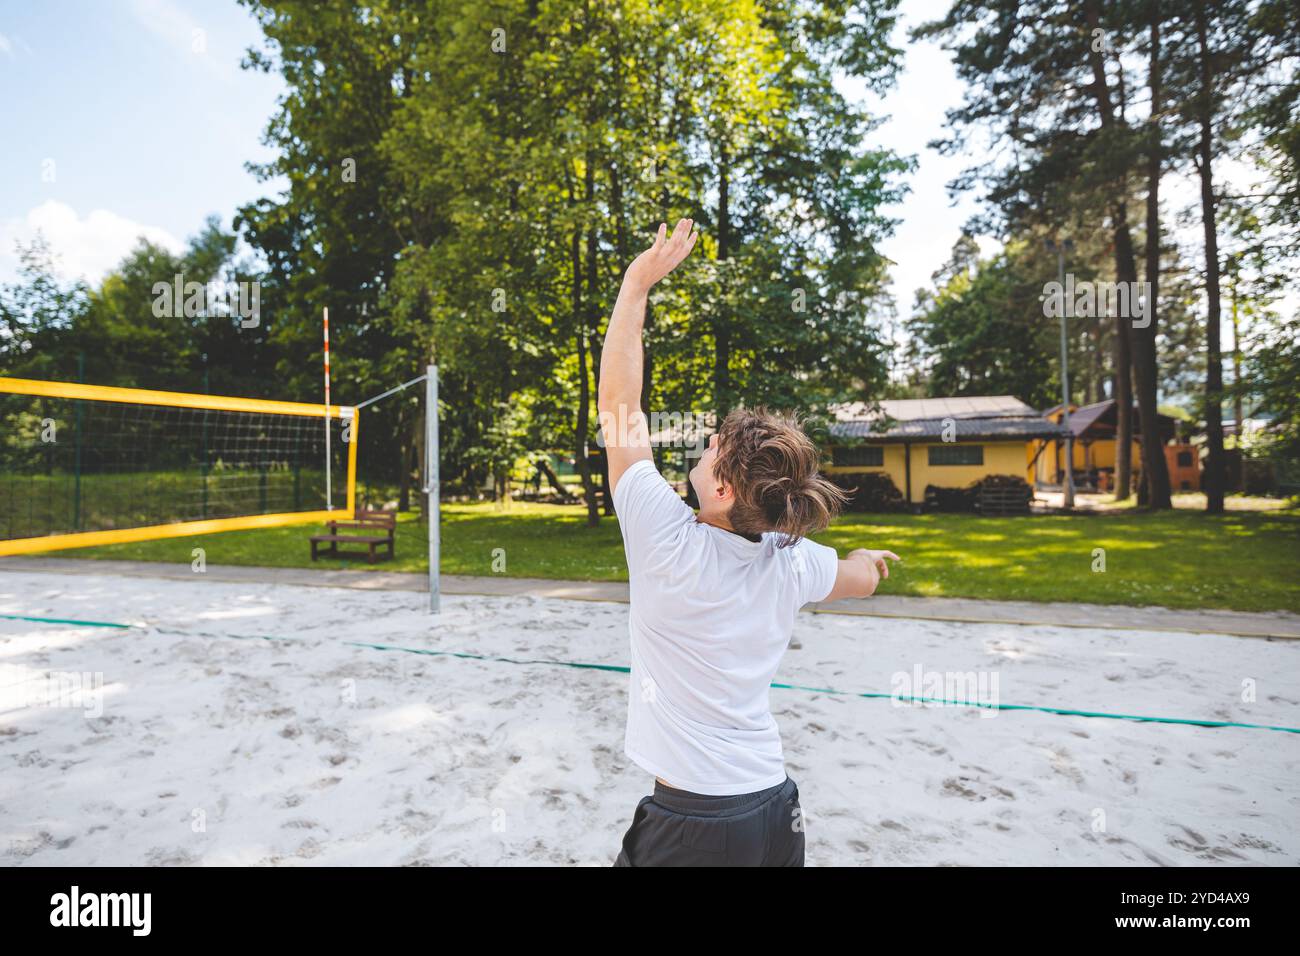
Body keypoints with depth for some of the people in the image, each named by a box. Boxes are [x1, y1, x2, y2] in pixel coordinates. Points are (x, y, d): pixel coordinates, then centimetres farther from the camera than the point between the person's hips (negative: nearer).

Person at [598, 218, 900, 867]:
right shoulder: (794, 562, -7)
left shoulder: (671, 543, -23)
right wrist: (868, 556, 40)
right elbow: (864, 579, 17)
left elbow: (617, 404, -17)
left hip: (690, 827, -5)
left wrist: (637, 284, -10)